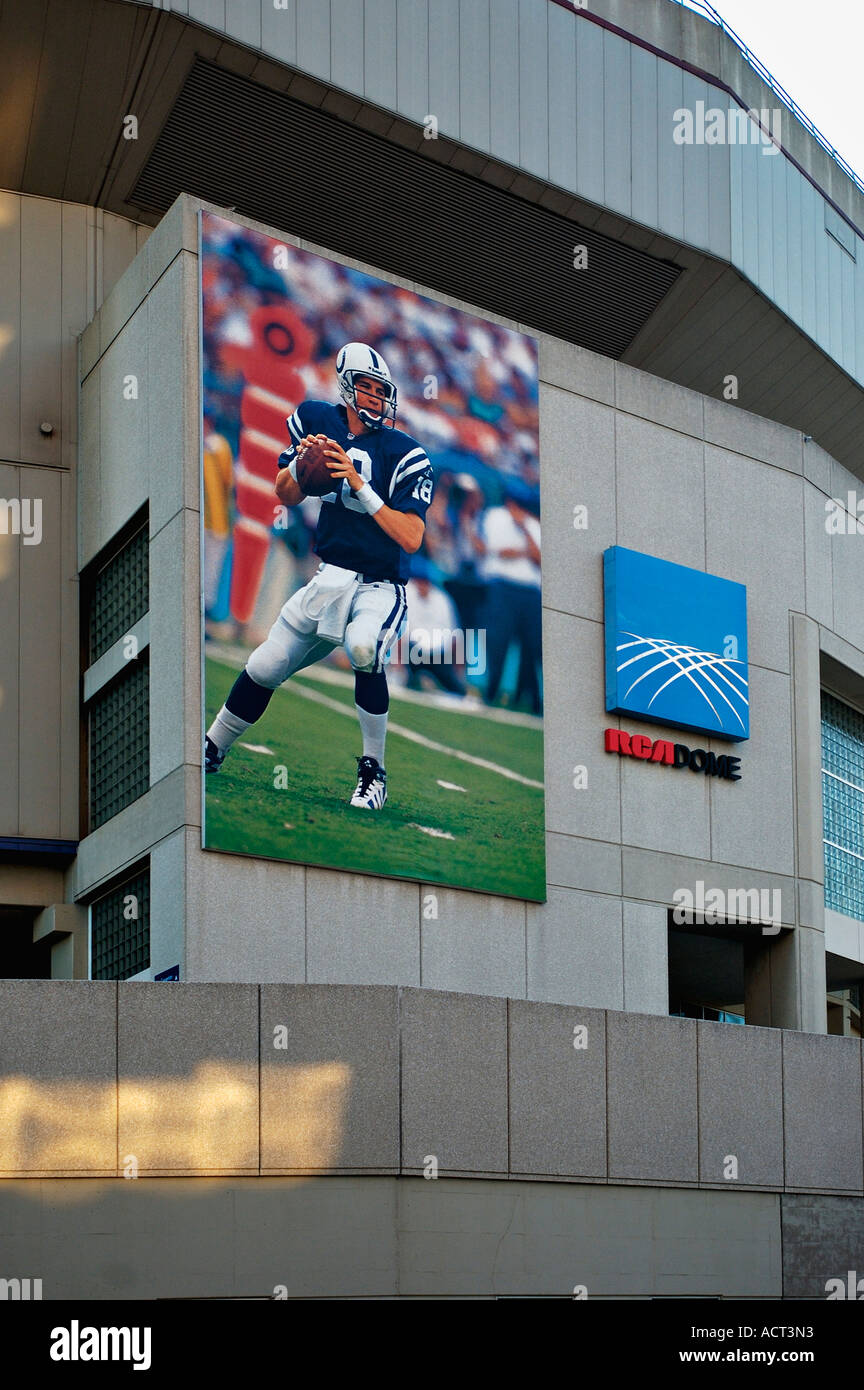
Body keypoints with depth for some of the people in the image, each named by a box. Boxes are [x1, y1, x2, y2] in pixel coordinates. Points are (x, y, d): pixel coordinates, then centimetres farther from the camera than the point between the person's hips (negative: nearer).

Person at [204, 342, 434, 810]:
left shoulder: (405, 455, -13)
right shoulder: (317, 420, 1)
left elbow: (411, 539, -21)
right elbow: (286, 497, 8)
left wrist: (360, 486, -28)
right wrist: (300, 460, -14)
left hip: (379, 587, -4)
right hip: (327, 578, 5)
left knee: (364, 648, -34)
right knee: (265, 667, 6)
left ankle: (373, 772, -16)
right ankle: (210, 751, 31)